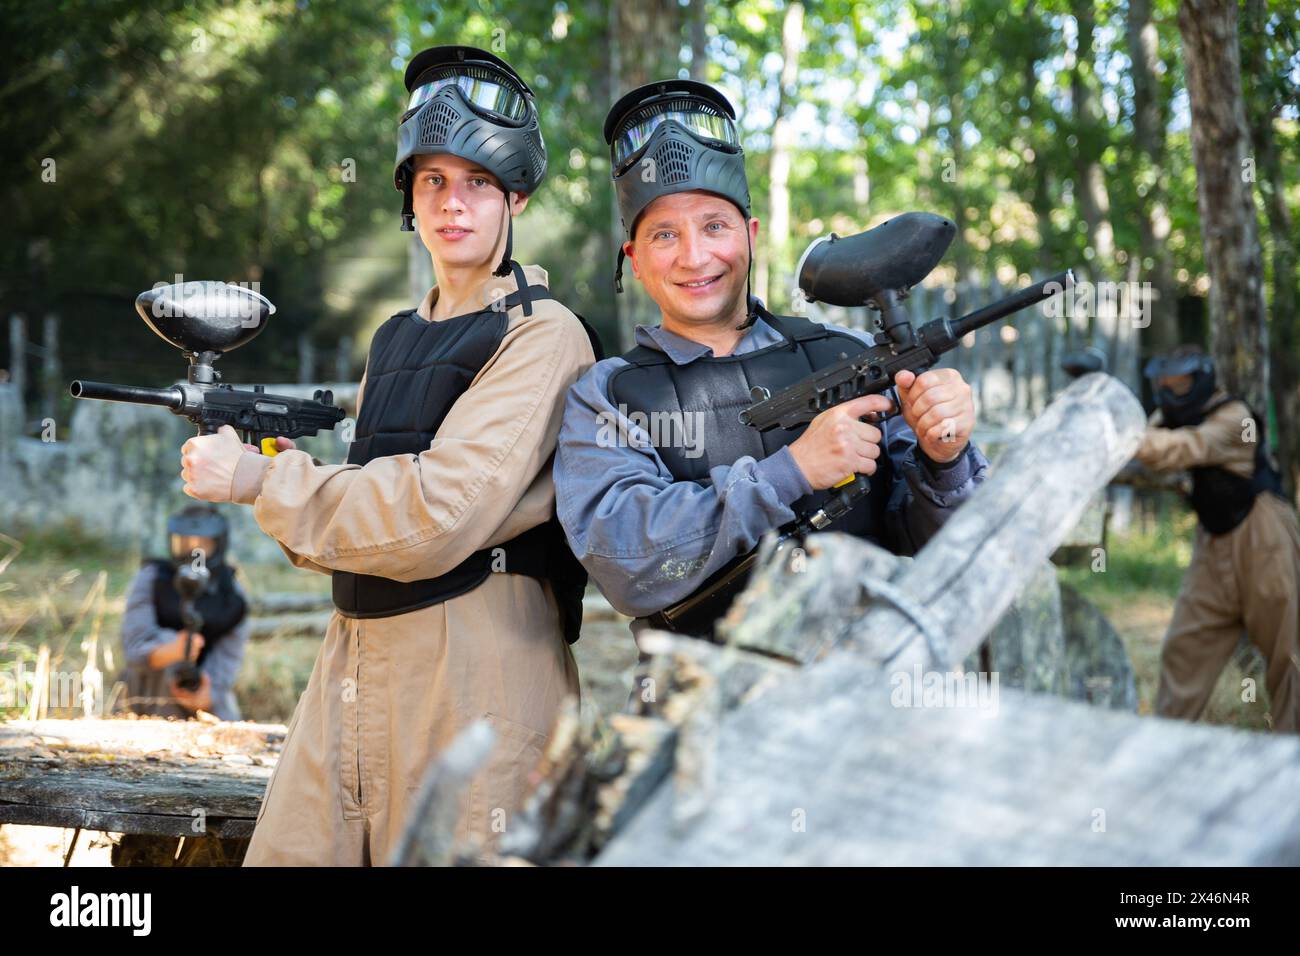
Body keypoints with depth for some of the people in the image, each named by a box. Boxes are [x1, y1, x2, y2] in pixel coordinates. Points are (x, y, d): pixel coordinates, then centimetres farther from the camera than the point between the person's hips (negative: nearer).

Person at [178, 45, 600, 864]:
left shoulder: (542, 336, -8)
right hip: (352, 665, 7)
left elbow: (438, 515, -18)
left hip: (472, 675, -7)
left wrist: (262, 480, -11)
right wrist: (292, 470, 0)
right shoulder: (395, 340, 18)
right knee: (284, 855, 7)